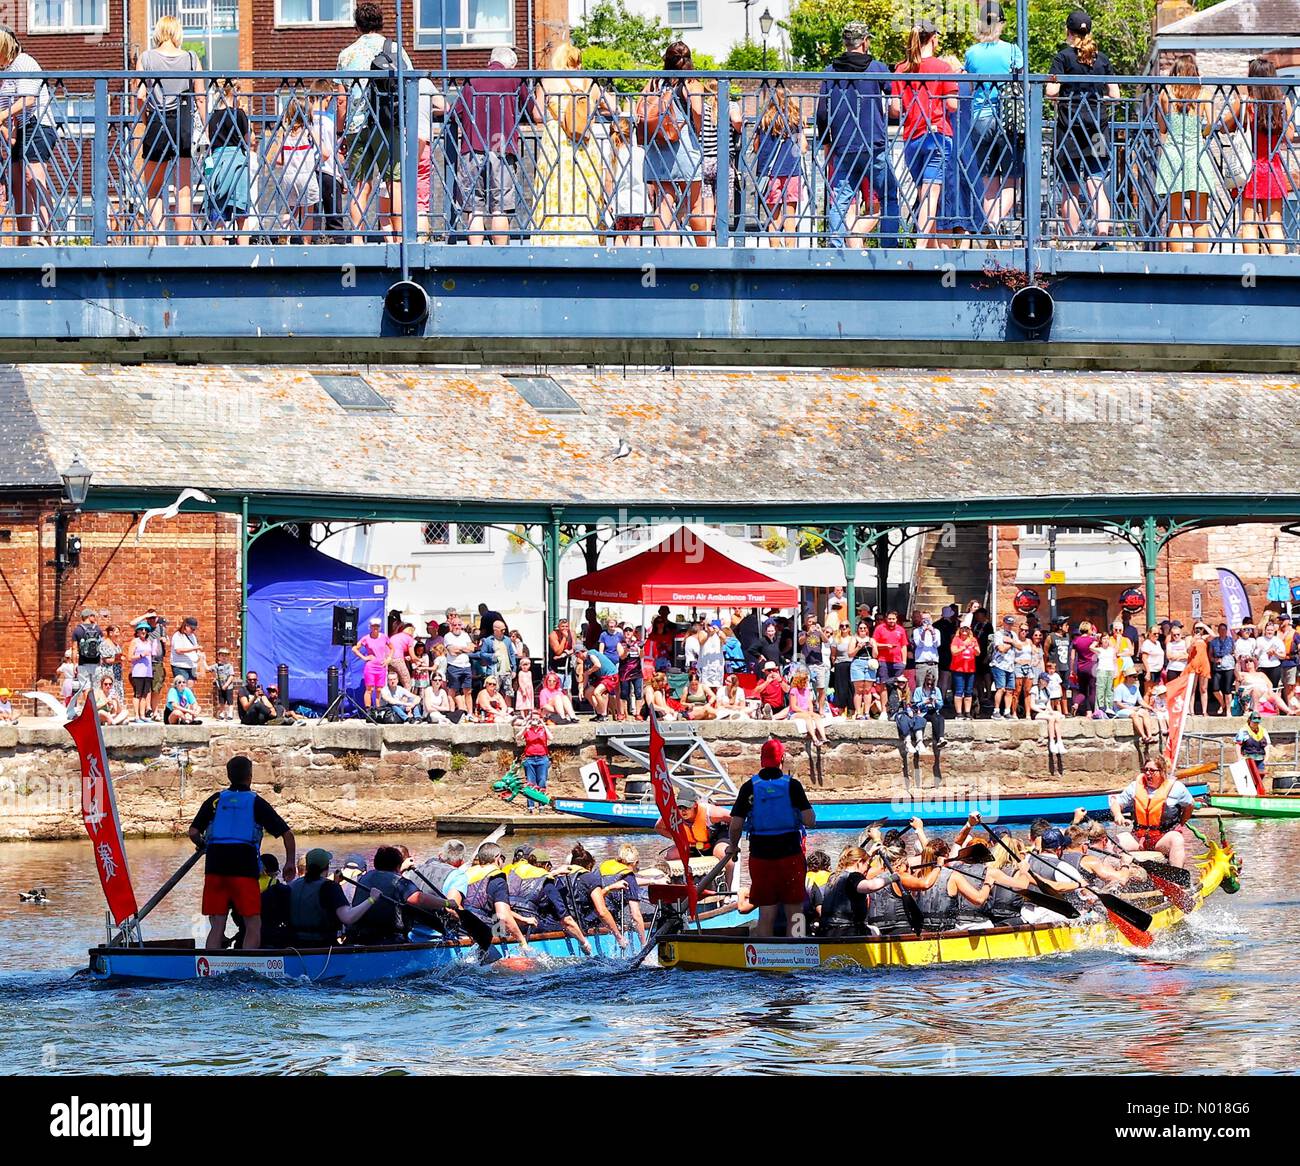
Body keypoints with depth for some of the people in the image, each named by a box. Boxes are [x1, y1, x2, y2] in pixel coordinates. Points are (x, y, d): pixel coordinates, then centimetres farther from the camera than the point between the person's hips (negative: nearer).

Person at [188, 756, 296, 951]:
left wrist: (203, 846, 29)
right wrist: (290, 863, 19)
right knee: (253, 924, 2)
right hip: (244, 868, -2)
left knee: (217, 926, 6)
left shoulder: (216, 800, 12)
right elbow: (287, 834, 6)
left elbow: (193, 832, 8)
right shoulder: (256, 802, 7)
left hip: (215, 868, 3)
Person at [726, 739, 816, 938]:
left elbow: (736, 824, -4)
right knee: (794, 915, 6)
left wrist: (733, 846, 14)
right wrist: (810, 816, 15)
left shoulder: (749, 787, -1)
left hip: (761, 856, 1)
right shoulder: (792, 785, -4)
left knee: (766, 914, 5)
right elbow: (809, 821, -9)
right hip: (790, 854, -1)